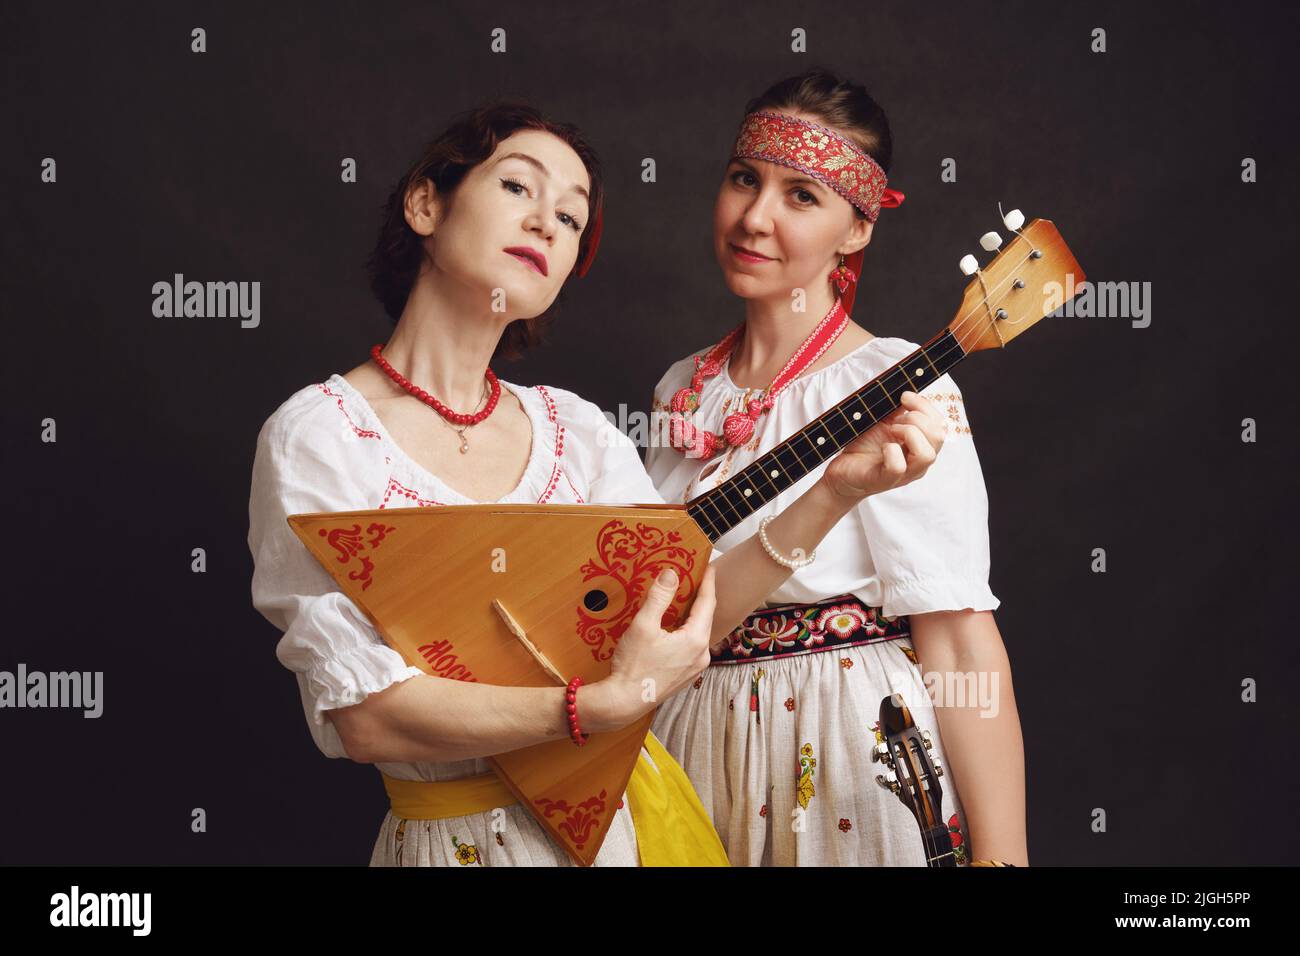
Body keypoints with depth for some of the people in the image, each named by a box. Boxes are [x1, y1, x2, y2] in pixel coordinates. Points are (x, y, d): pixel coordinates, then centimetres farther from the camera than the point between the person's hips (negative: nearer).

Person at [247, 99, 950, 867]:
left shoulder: (574, 428, 2)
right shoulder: (321, 432, -13)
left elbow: (684, 609, -5)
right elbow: (361, 715, -20)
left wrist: (837, 491, -16)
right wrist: (603, 704, -27)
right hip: (455, 834, -4)